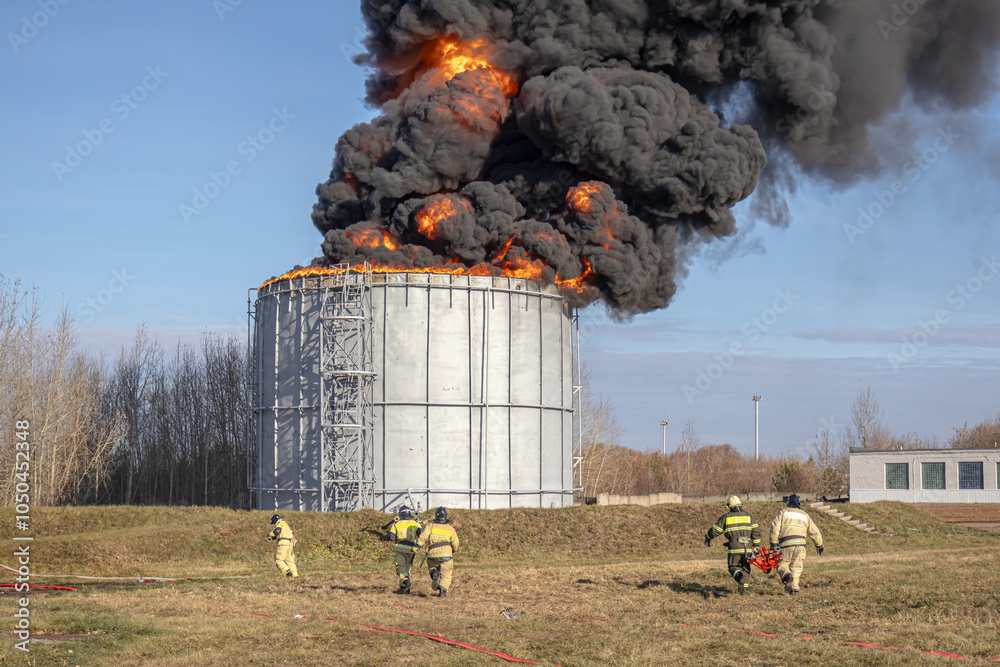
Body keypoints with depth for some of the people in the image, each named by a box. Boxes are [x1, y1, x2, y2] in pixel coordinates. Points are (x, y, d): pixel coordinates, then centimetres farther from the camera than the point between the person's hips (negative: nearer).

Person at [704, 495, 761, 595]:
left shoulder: (726, 517, 5)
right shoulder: (748, 516, 10)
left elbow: (715, 530, 10)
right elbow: (756, 531, 3)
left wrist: (707, 538, 28)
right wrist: (756, 545, 8)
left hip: (734, 548, -2)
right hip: (747, 547, 2)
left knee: (733, 568, 7)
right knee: (746, 568, 14)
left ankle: (740, 577, -25)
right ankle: (744, 588, 6)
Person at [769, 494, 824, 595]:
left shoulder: (783, 512, 11)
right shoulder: (804, 515, 21)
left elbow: (775, 526, -2)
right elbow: (815, 532, 24)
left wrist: (773, 543, -2)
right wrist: (819, 545, 35)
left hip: (786, 544, -2)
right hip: (800, 544, 2)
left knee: (782, 564, 6)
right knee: (796, 567, 8)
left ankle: (786, 575, -25)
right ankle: (794, 587, -4)